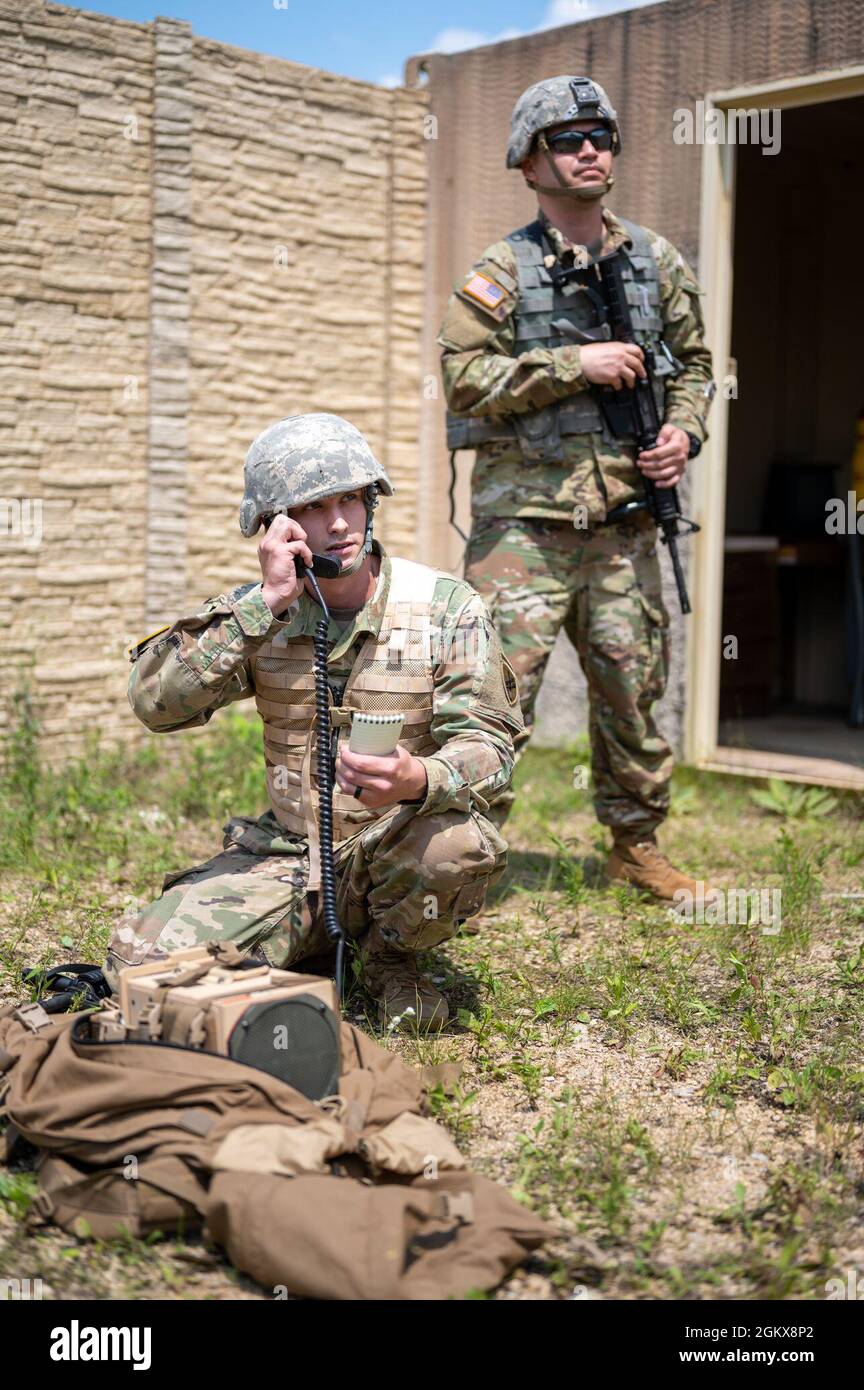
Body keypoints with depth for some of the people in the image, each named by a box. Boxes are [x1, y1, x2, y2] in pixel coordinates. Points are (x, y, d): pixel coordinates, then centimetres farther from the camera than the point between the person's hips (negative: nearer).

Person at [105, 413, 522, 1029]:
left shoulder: (448, 607, -8)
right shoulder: (257, 610, -1)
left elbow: (487, 745, -14)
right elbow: (155, 702, -15)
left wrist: (416, 780, -38)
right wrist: (267, 602, -22)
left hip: (400, 851, -1)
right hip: (288, 855, 2)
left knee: (458, 844, -37)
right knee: (143, 957, -17)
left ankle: (390, 954, -1)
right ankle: (316, 940, 12)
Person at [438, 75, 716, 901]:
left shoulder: (657, 264, 12)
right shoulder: (502, 272, -2)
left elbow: (693, 362, 21)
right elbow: (463, 377, -11)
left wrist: (684, 431, 3)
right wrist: (573, 364, -16)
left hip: (623, 519, 5)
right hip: (525, 518, -4)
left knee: (634, 686, 12)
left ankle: (635, 847, 27)